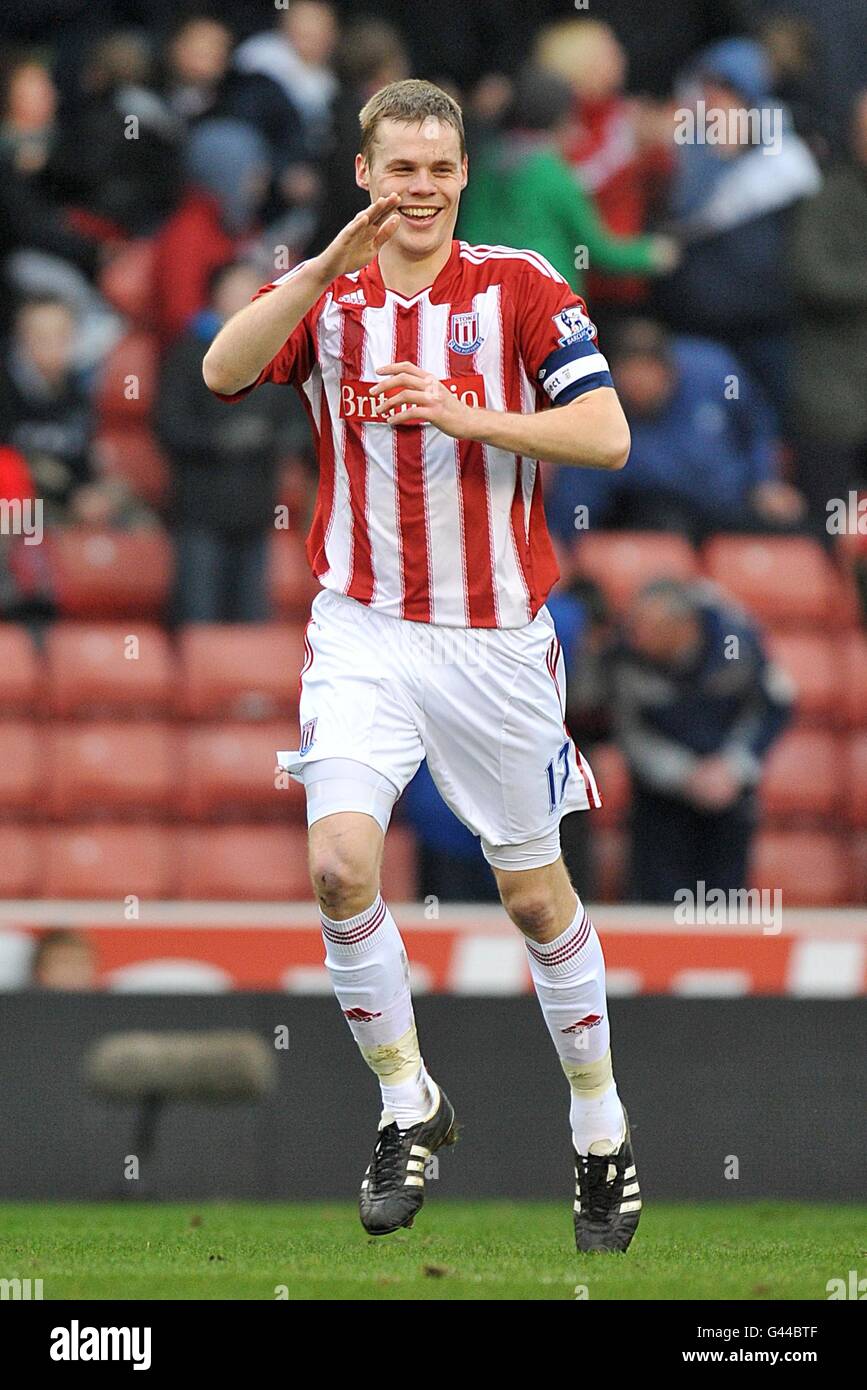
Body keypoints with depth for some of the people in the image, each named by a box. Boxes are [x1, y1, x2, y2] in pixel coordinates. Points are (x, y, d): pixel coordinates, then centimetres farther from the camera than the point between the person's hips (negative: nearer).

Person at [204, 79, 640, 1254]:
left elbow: (607, 436, -10)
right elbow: (224, 372, -18)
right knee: (340, 862, -18)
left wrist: (466, 416, -22)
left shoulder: (519, 287, -3)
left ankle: (602, 1135, 23)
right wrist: (330, 265, -30)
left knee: (536, 893, 7)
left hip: (495, 639, -1)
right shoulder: (326, 293, 1)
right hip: (363, 633, 1)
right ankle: (407, 1109, 0)